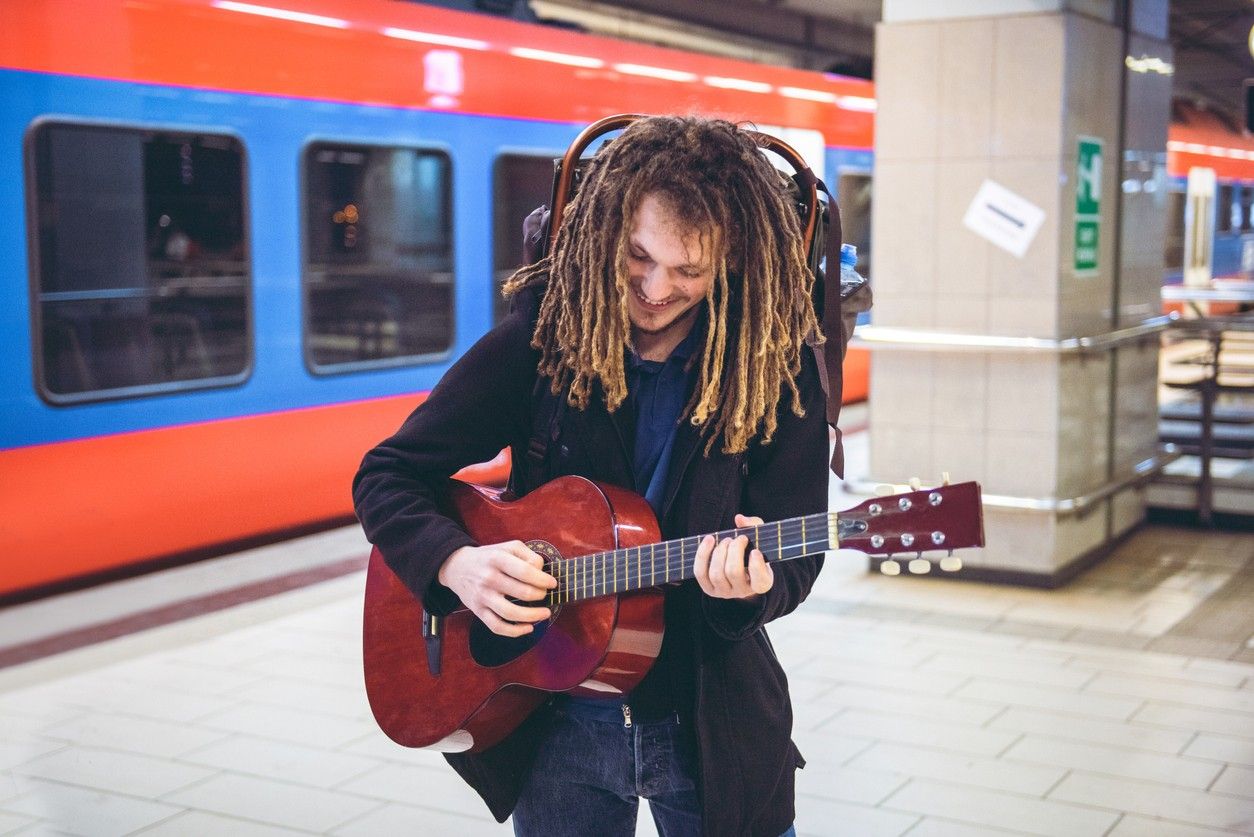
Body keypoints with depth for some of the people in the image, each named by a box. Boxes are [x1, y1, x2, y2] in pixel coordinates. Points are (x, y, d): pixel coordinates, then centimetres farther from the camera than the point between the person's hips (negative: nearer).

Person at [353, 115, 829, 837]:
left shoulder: (778, 370, -11)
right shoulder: (541, 339, -9)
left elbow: (795, 564, -10)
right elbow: (386, 477, -5)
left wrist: (750, 588, -32)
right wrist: (455, 562, -23)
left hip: (714, 729, 0)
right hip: (553, 725, 1)